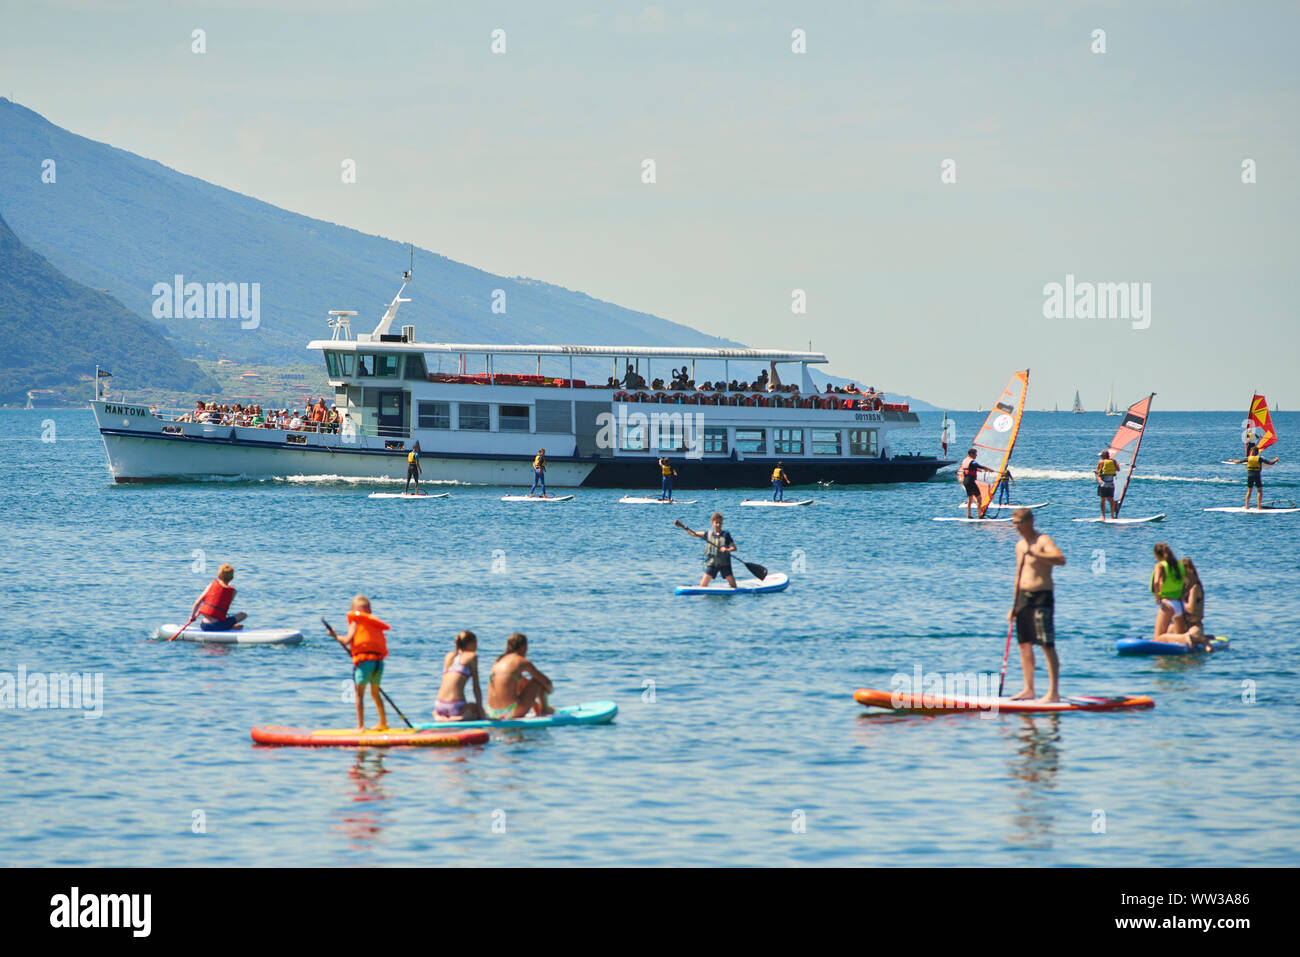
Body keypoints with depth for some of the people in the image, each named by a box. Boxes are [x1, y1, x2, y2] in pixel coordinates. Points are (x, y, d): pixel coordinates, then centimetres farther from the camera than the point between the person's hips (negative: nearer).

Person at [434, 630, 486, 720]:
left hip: (439, 705, 8)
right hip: (455, 705, -8)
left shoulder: (449, 655, 20)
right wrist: (480, 709, 9)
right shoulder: (472, 656, 2)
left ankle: (440, 718, 5)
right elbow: (476, 687, 1)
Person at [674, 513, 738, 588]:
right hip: (712, 564, 1)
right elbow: (694, 534, 3)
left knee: (733, 584, 0)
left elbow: (734, 548, -2)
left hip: (724, 564, -1)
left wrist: (727, 549, -24)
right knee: (703, 585, -6)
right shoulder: (708, 534, 3)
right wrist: (682, 526, -7)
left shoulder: (726, 535, -2)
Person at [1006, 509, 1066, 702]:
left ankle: (1054, 692, -11)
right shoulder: (1020, 545, 16)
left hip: (1041, 597, -9)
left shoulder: (1043, 540, -10)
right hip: (1024, 598, 9)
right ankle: (1028, 689, 19)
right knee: (1024, 645, 11)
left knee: (1047, 646, -10)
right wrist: (1014, 605, 21)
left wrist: (1034, 554, -34)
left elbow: (1060, 559, -28)